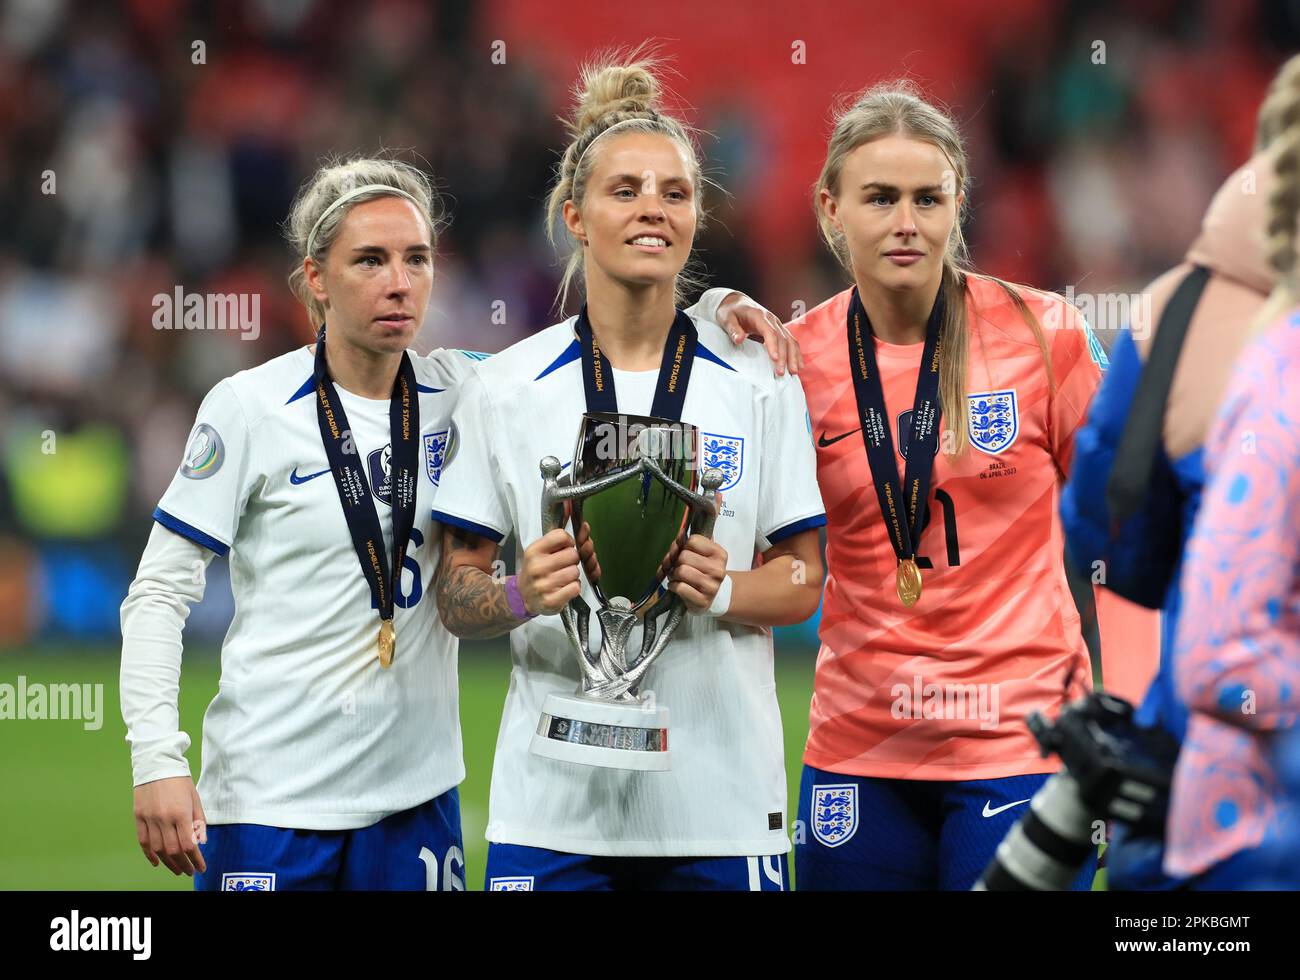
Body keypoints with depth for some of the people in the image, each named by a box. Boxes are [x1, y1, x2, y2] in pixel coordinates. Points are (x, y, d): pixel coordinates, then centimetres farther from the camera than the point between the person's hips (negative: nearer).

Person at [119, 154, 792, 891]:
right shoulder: (250, 408, -6)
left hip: (417, 793, 4)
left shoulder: (459, 391, 3)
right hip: (271, 795, -3)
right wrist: (158, 761, -14)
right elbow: (161, 593, -5)